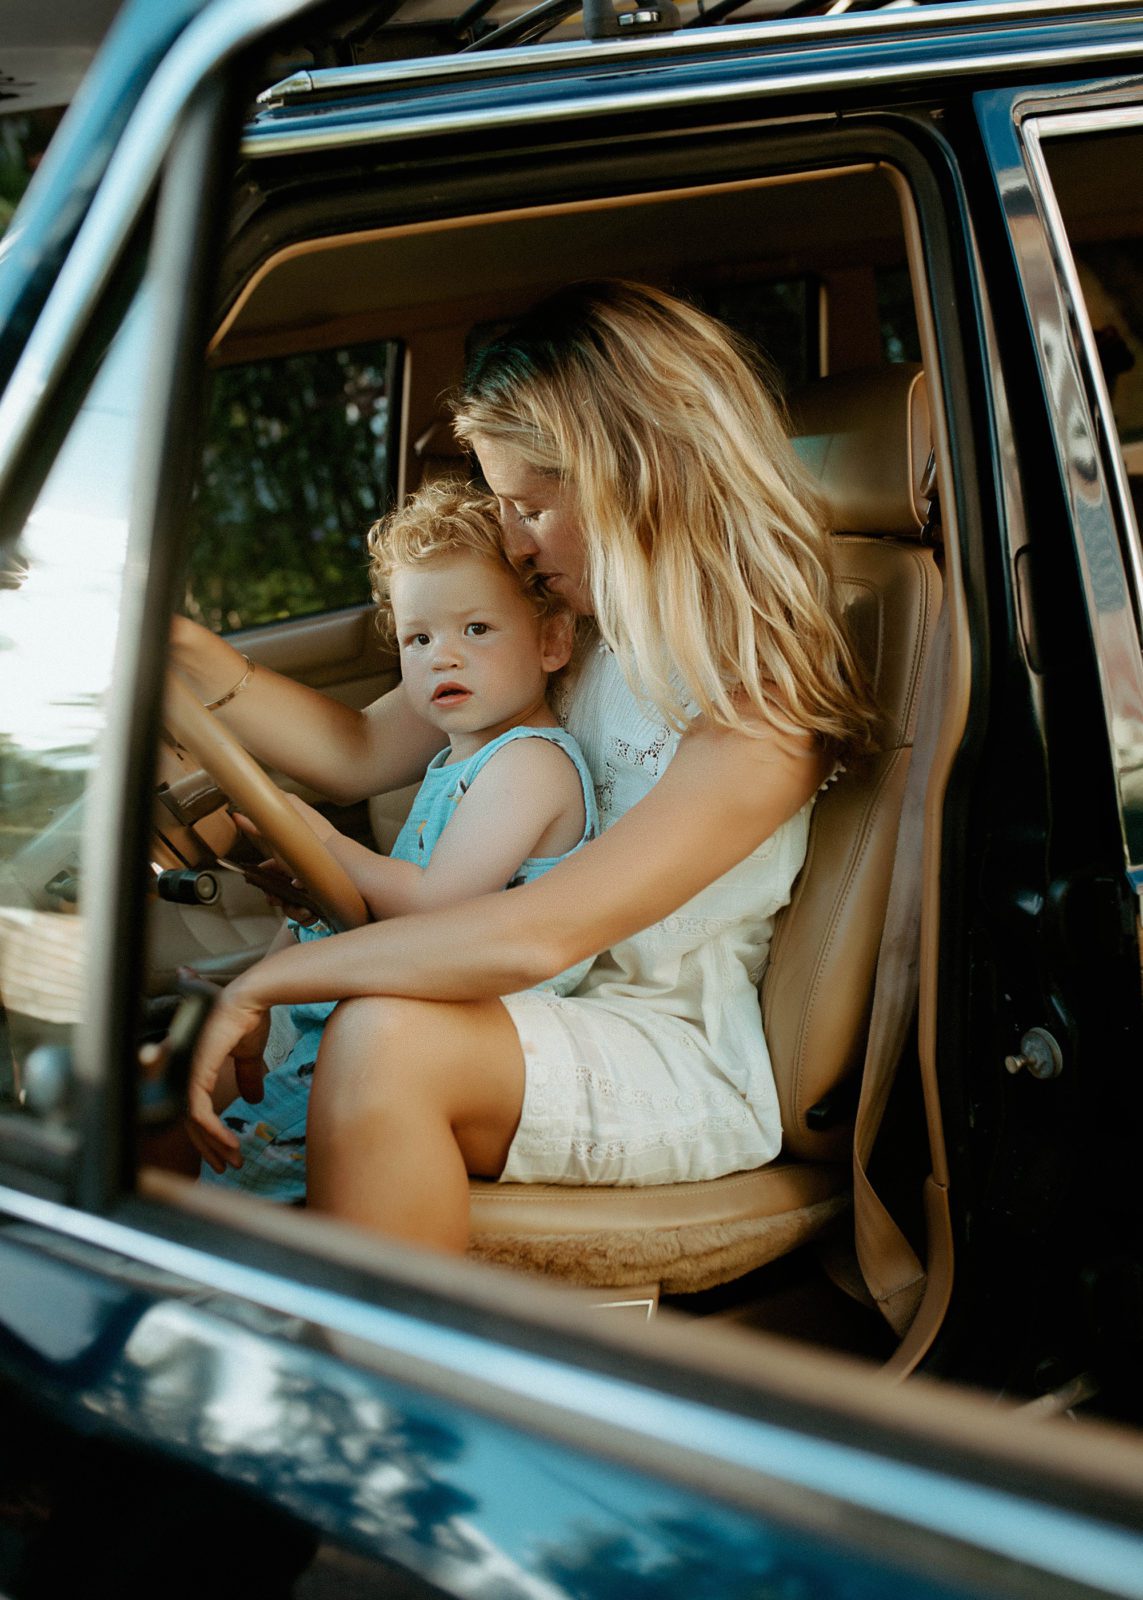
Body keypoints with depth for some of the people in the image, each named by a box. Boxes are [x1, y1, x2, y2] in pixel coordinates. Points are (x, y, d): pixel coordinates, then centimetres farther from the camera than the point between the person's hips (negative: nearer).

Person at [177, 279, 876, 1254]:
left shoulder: (763, 705, -20)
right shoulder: (566, 634, 5)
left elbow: (533, 936, -30)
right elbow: (358, 752, 10)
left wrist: (266, 981, -26)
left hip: (692, 1062, -8)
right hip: (553, 1008, 8)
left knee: (382, 1041, -35)